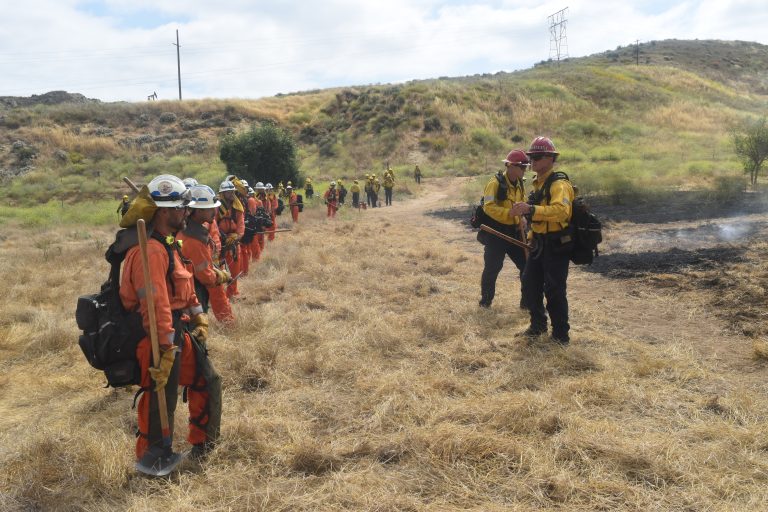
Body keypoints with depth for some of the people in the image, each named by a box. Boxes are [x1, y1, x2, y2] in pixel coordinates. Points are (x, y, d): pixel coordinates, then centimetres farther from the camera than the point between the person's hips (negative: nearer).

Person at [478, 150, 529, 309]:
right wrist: (512, 215, -31)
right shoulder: (496, 183, -15)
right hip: (496, 232, -7)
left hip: (514, 231, 7)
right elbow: (488, 207, -25)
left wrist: (522, 219, -3)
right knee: (492, 268, 2)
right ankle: (485, 300, 20)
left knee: (527, 265, 6)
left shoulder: (520, 184, 9)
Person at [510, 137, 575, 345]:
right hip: (540, 243, 9)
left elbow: (561, 210, -37)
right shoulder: (538, 183, 13)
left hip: (557, 245, -9)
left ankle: (561, 334, 10)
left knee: (554, 290, -5)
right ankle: (538, 324, 31)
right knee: (530, 283, 13)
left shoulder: (559, 183, -18)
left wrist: (531, 209, -44)